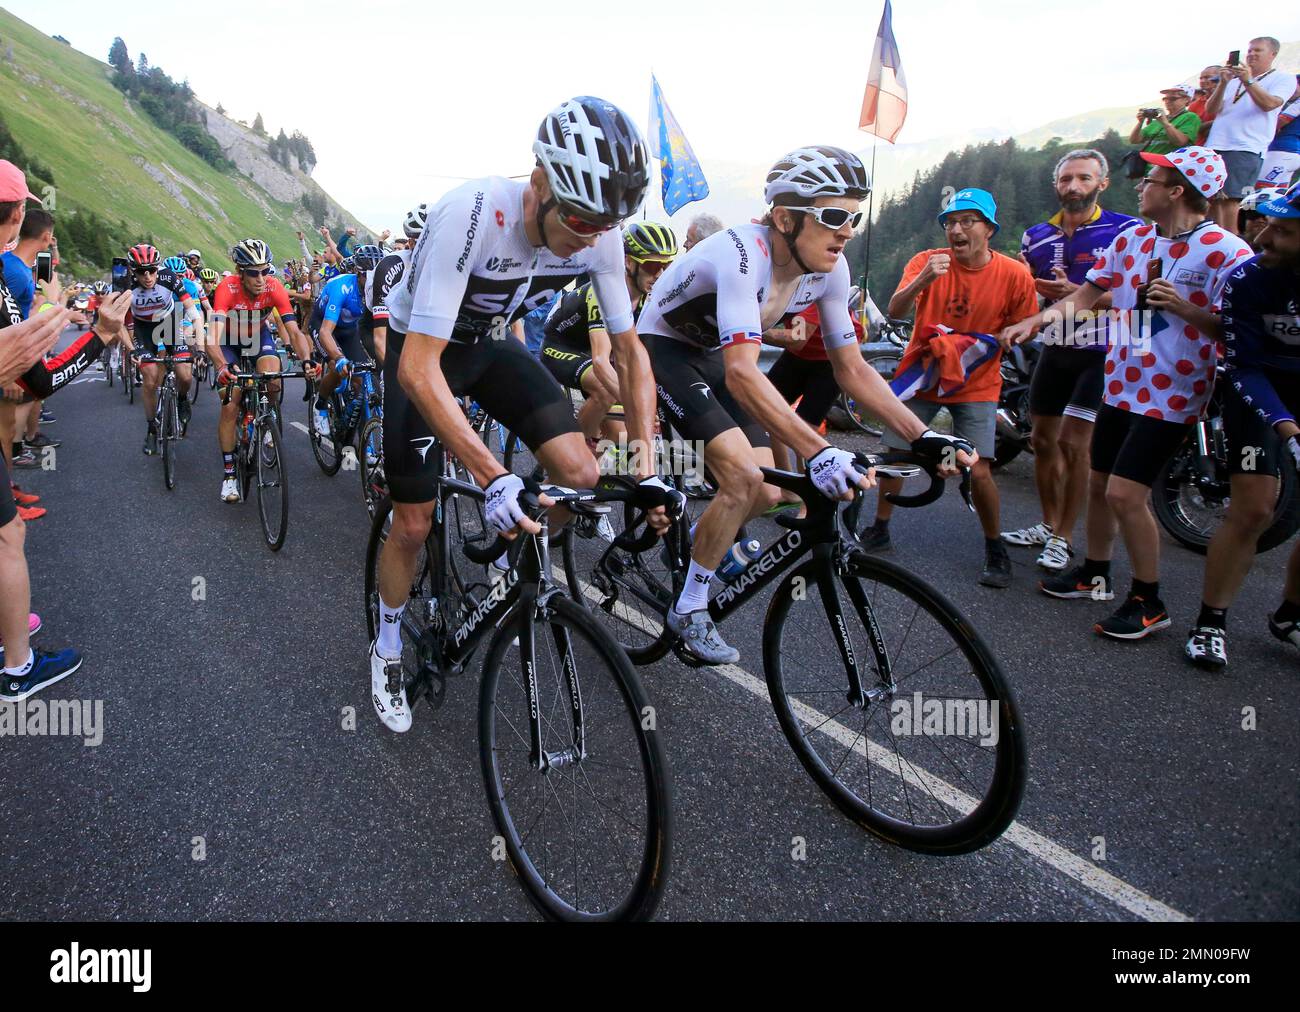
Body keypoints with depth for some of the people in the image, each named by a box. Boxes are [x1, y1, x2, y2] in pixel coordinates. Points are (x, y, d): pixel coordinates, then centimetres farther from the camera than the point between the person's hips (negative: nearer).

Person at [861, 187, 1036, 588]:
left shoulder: (1014, 274, -12)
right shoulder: (927, 261, -11)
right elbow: (895, 311, -25)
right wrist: (923, 279, -42)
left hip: (976, 385, -2)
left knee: (978, 471, -11)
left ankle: (995, 549, 11)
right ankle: (880, 530, 27)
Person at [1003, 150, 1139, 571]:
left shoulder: (1127, 231, -8)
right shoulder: (1036, 236, 8)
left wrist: (1076, 293, -26)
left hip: (1100, 352, -5)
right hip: (1054, 349, 6)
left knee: (1074, 443, -10)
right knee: (1044, 440, 9)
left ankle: (1063, 539, 1)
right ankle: (1049, 524, 25)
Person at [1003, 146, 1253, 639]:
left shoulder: (1226, 251, -13)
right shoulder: (1132, 239, 6)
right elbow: (1089, 293, 11)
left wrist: (1183, 307, -25)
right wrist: (1037, 318, -1)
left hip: (1170, 394, -7)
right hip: (1122, 383, 7)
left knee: (1124, 493, -12)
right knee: (1098, 484, 14)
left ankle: (1148, 601, 6)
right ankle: (1094, 575, 35)